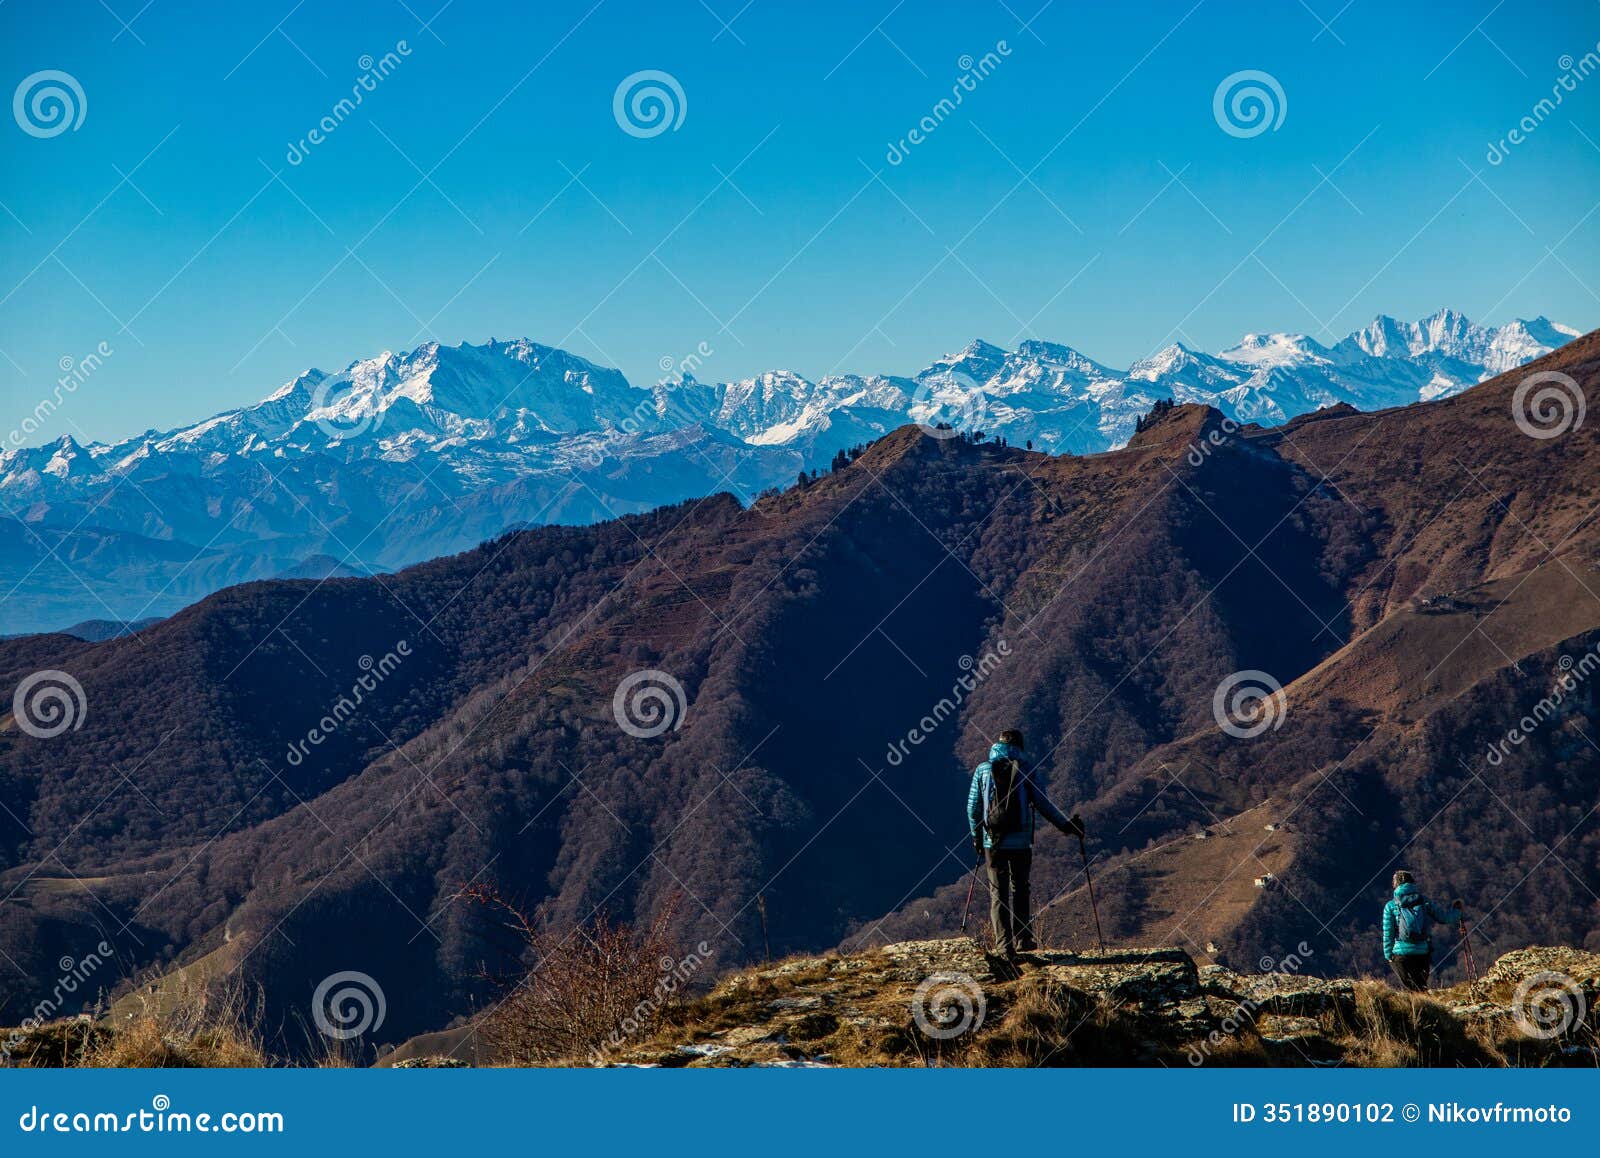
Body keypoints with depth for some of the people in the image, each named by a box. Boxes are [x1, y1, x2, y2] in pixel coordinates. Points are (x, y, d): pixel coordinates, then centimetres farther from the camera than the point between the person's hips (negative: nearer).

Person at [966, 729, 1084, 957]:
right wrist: (1066, 825, 5)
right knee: (1020, 890, 16)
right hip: (1020, 842, 0)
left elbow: (973, 807, 4)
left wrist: (976, 836, 18)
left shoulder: (983, 770, 3)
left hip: (993, 842, 0)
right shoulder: (1024, 770, -1)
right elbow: (1042, 803, -3)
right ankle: (1022, 939, 16)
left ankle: (1003, 944, -5)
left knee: (998, 893, 4)